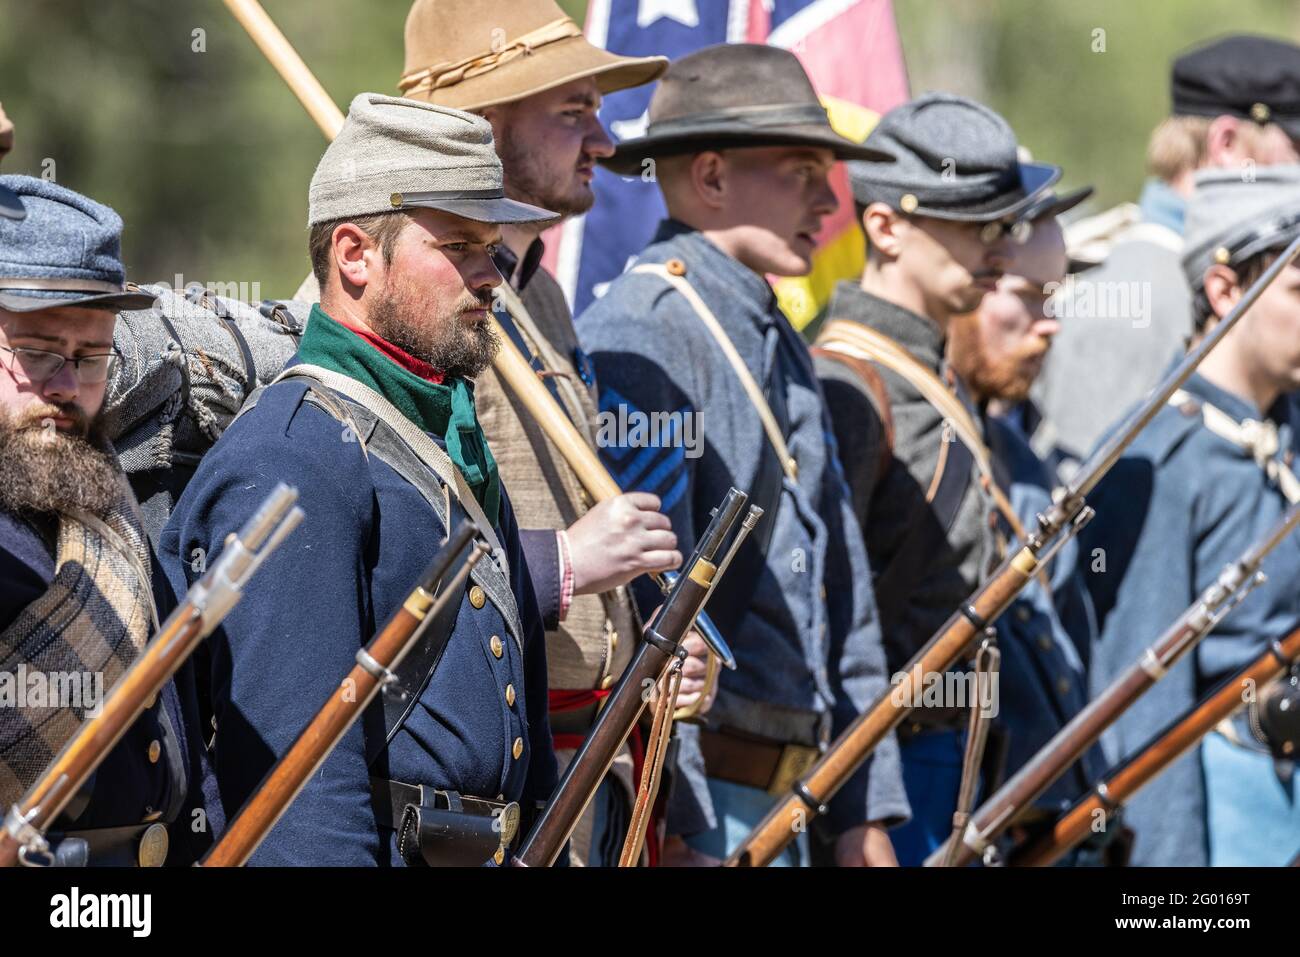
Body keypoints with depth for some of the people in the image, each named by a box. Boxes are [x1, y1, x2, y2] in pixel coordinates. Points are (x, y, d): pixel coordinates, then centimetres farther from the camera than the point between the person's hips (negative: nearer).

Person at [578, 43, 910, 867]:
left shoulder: (781, 347, 19)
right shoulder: (637, 343, -12)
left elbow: (844, 599, 21)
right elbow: (640, 613, -20)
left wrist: (864, 811, 17)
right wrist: (679, 829, -23)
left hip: (784, 802, 9)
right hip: (682, 801, -9)